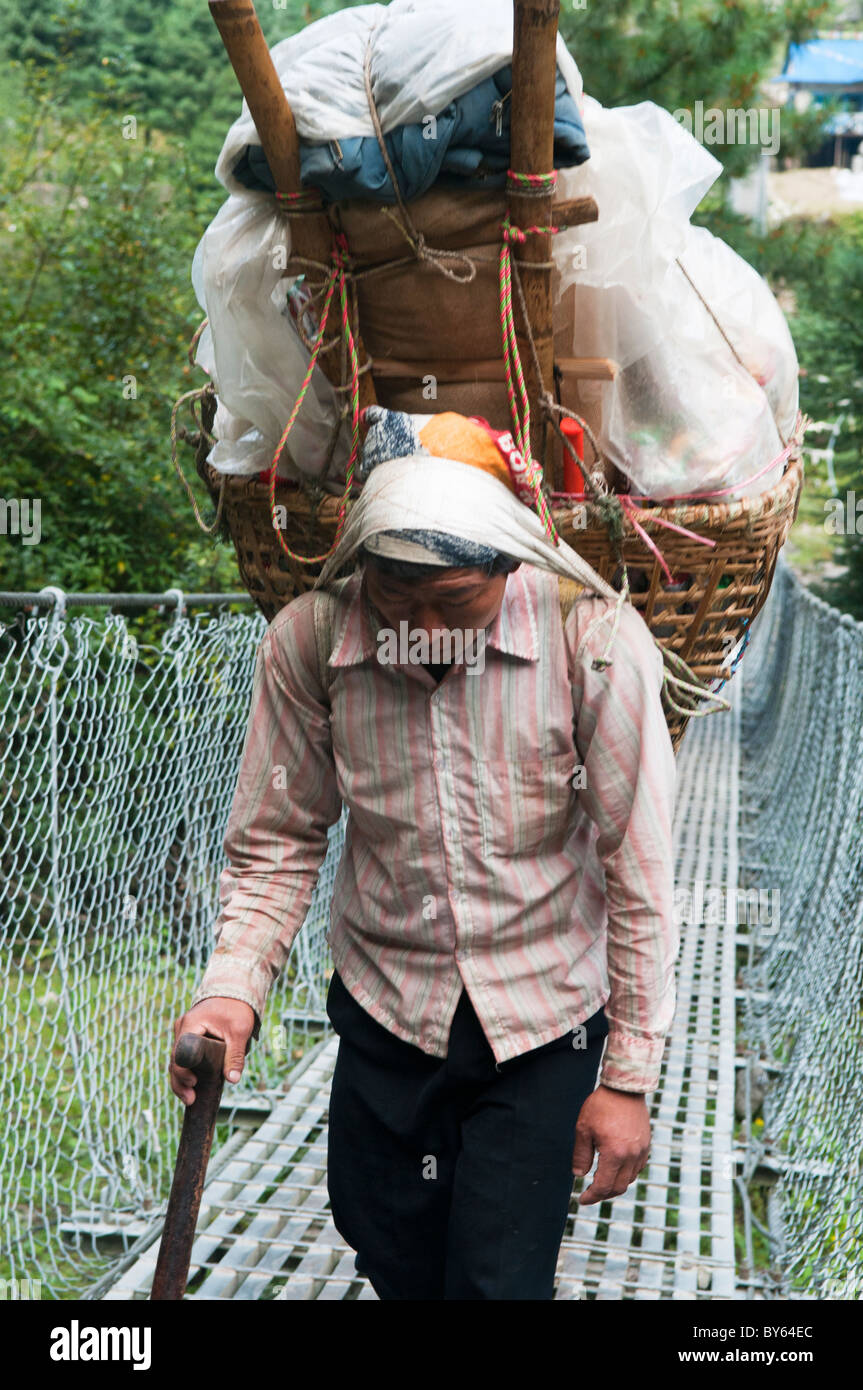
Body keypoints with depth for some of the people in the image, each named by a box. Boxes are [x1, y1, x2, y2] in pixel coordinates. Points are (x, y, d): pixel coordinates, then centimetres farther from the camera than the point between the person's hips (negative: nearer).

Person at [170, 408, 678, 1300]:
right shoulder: (305, 642, -14)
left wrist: (629, 1077, -11)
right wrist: (231, 989, -20)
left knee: (500, 1278, -1)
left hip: (544, 1019, -2)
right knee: (392, 1260, 19)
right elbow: (276, 846, -3)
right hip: (384, 1011, 3)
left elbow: (638, 876, -14)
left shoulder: (596, 641, -20)